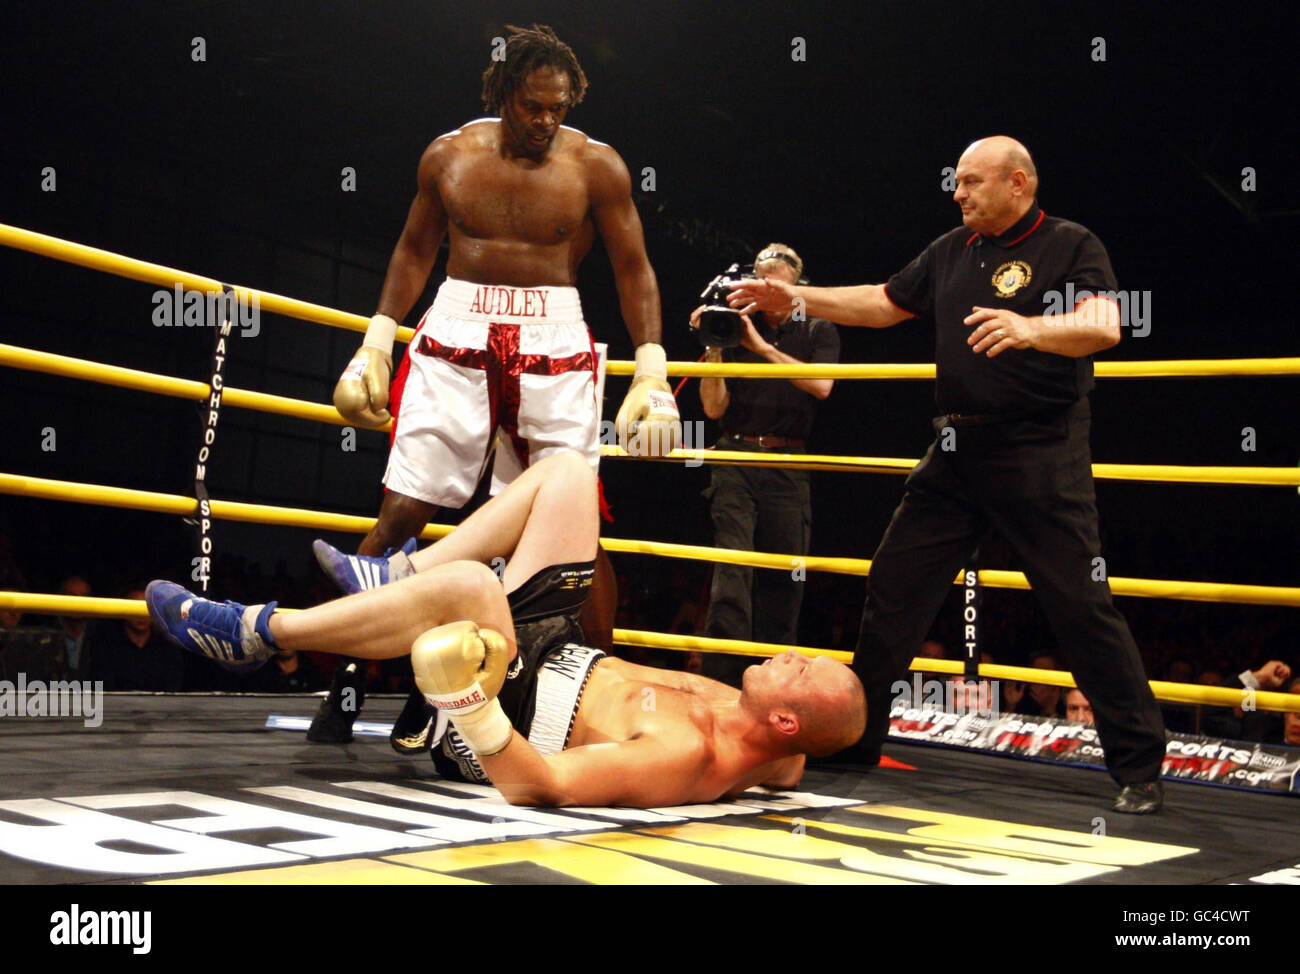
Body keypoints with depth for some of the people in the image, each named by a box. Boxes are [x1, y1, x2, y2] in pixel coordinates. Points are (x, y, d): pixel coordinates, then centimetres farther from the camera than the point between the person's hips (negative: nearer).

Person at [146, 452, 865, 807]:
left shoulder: (685, 759, -36)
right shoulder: (776, 758, -13)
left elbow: (535, 786, -38)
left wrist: (467, 702, -47)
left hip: (493, 729, -8)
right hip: (555, 651, 8)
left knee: (469, 584, -41)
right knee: (564, 469, 3)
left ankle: (259, 631, -16)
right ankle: (401, 579, 9)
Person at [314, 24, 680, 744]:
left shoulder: (595, 165, 0)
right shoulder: (448, 155, 5)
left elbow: (634, 270, 3)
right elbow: (415, 250, 17)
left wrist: (652, 373, -7)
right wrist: (376, 343, 10)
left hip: (554, 344, -1)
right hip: (455, 338, 1)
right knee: (403, 511, -6)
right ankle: (346, 683, 3)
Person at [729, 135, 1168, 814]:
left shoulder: (1071, 247, -5)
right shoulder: (950, 252, 15)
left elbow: (1104, 326, -21)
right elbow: (884, 303, 24)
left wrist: (1030, 329, -39)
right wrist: (795, 298, 18)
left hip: (1041, 457, -7)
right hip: (956, 453, 7)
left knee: (1083, 605, -8)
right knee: (893, 584, 7)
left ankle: (1139, 767, 2)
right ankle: (853, 736, 20)